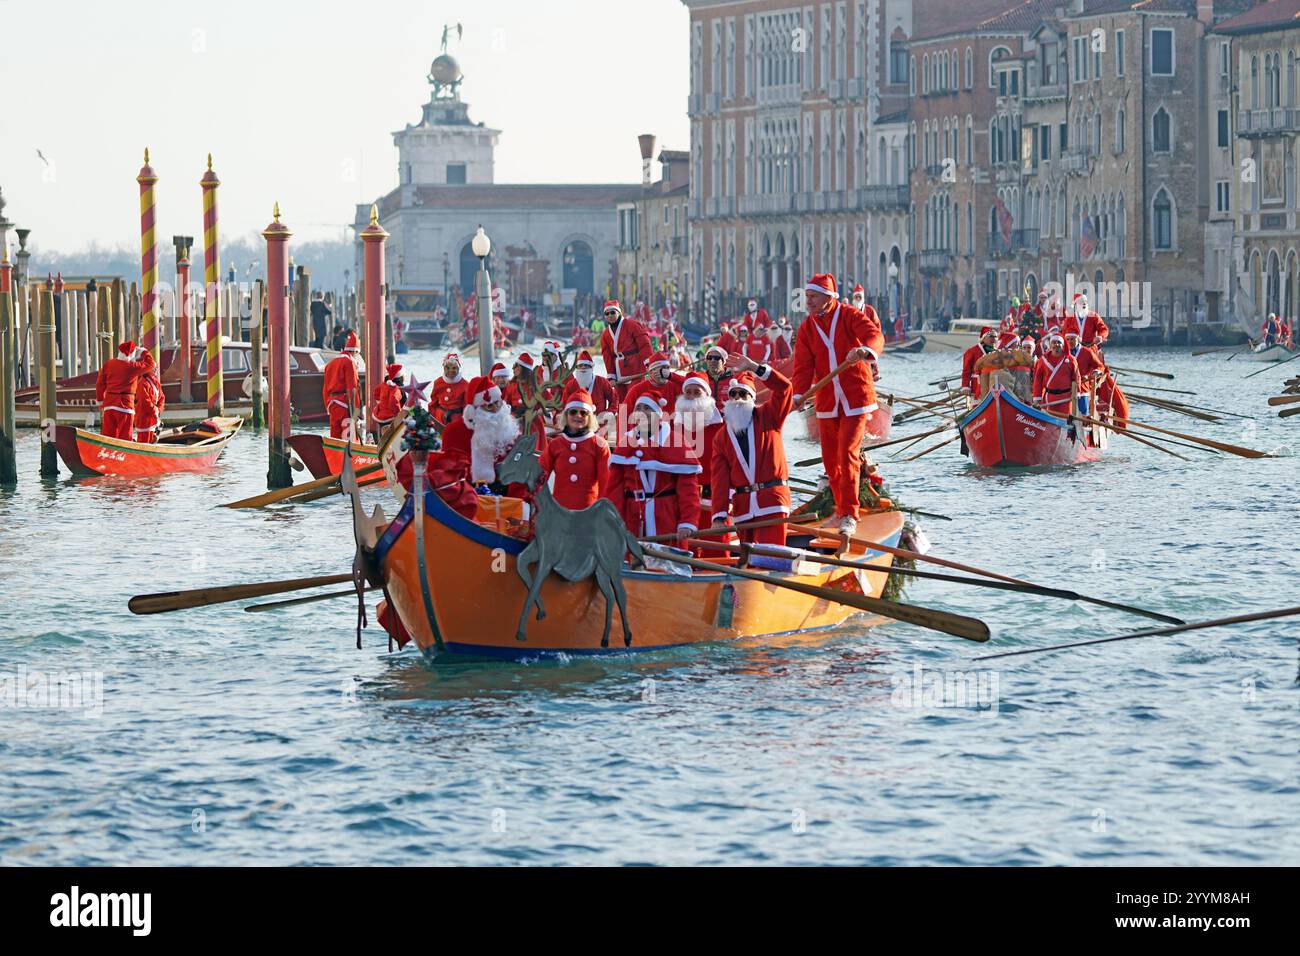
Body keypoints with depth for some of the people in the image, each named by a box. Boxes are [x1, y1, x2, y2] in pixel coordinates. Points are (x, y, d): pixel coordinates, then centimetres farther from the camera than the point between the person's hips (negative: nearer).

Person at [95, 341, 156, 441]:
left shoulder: (108, 364, 3)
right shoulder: (132, 367, -10)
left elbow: (100, 384, 8)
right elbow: (150, 363, 2)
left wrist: (100, 401, 17)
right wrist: (144, 352, 17)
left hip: (108, 404, 5)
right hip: (125, 404, -5)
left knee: (108, 433, 9)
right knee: (124, 436, 1)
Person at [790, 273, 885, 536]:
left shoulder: (851, 316, -7)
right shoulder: (806, 329, 6)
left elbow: (875, 336, -25)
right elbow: (803, 366, -3)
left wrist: (866, 349, -49)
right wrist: (798, 394, -21)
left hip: (856, 398, -5)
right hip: (827, 402, 5)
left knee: (847, 453, -14)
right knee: (830, 459, 9)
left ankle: (849, 515, -13)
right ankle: (841, 507, 27)